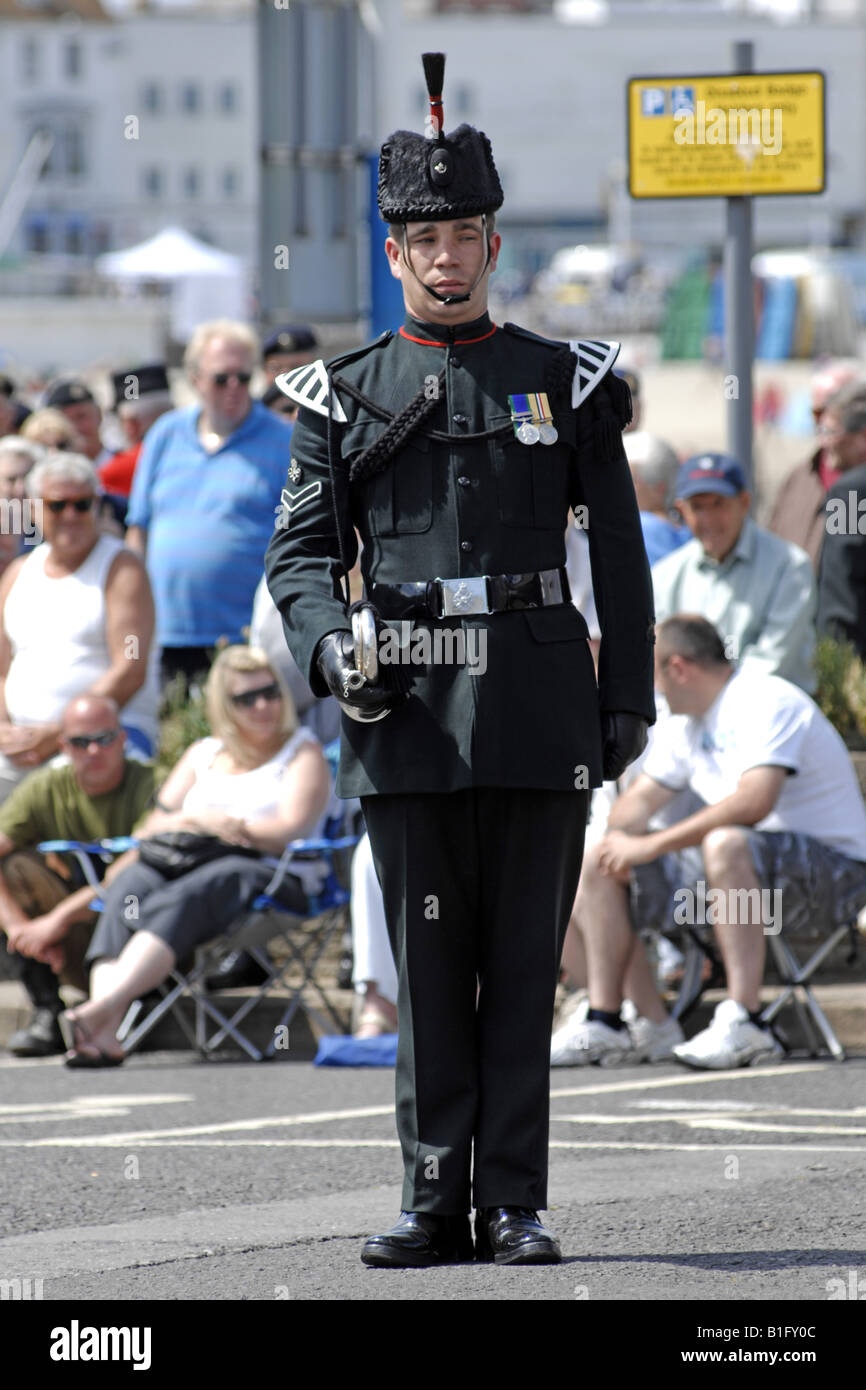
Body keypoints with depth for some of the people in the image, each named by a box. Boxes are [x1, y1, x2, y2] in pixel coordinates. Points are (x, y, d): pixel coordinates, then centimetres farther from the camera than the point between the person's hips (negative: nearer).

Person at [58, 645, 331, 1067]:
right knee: (129, 886, -32)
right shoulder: (203, 755, 27)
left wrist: (212, 824, -3)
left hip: (267, 877, -4)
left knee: (181, 900, -37)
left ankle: (100, 1009, -57)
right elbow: (148, 831, 19)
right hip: (186, 868, 4)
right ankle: (105, 1034, -52)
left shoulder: (302, 754, 13)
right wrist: (197, 821, -3)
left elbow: (290, 833, -4)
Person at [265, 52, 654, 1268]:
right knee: (428, 967, 2)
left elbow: (619, 552, 8)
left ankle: (514, 1206, 3)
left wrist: (628, 699, 2)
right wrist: (328, 647, -14)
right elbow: (303, 550, 5)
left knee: (524, 963, 1)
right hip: (409, 711, 0)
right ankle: (436, 1200, 6)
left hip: (538, 708, 0)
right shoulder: (346, 398, 8)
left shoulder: (565, 384, 8)